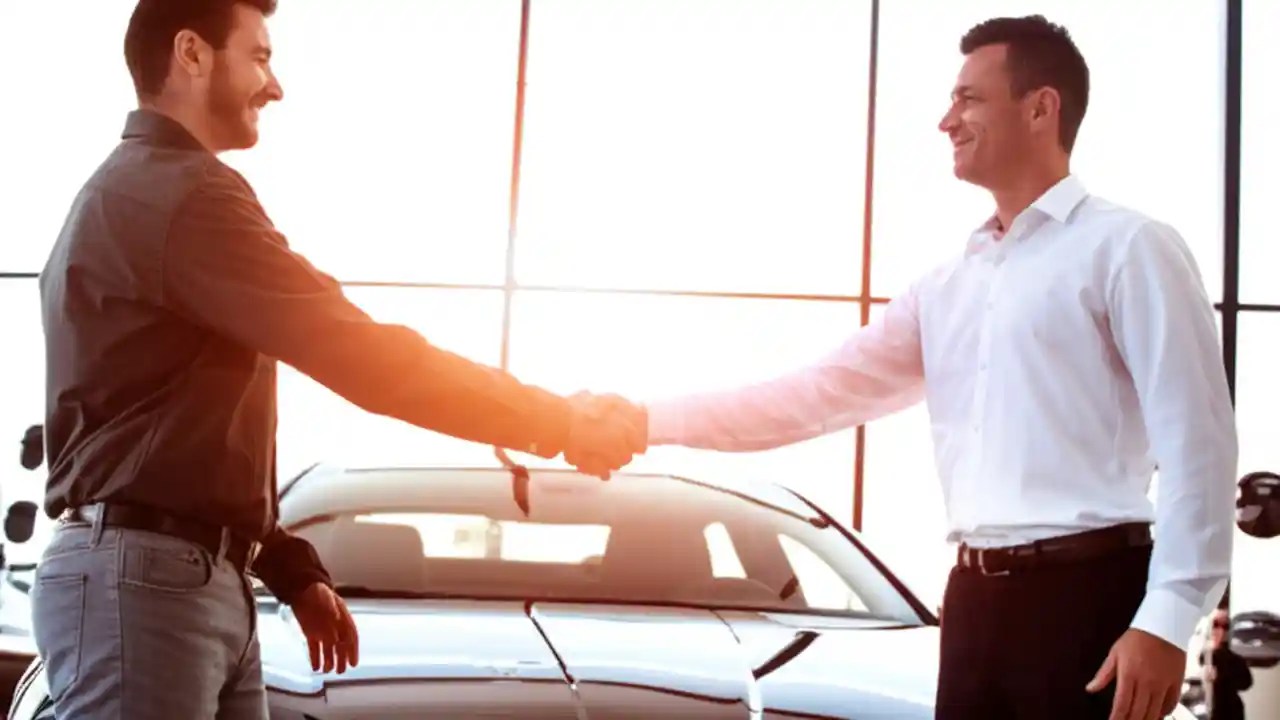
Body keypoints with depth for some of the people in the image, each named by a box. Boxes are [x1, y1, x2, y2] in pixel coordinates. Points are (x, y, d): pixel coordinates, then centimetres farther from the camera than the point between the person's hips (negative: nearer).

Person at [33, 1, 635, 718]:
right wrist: (560, 421, -10)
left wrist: (292, 570, 18)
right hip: (144, 578, -10)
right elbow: (361, 357, -18)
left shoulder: (137, 191, 23)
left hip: (201, 579, 10)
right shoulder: (179, 192, -13)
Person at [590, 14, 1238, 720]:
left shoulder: (1125, 248, -3)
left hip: (1086, 590, -7)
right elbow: (825, 389, 16)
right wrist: (651, 421, 12)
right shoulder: (947, 286, 18)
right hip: (977, 598, 7)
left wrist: (1167, 616, -17)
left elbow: (1195, 441, -10)